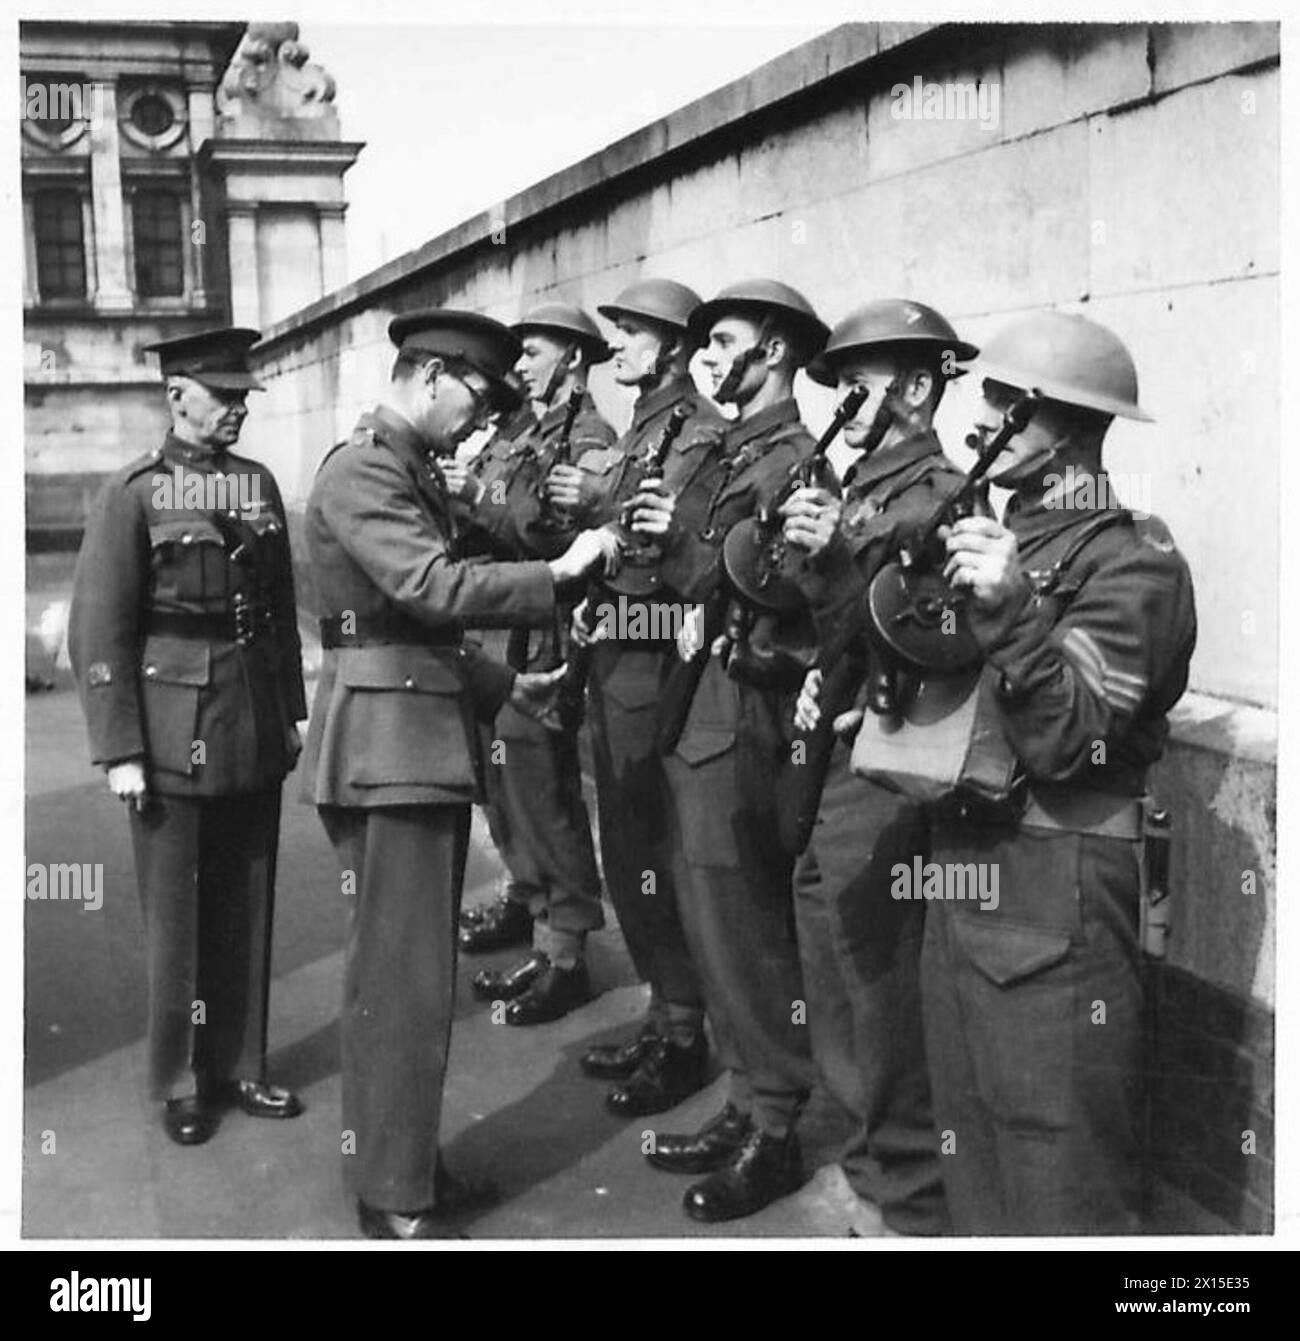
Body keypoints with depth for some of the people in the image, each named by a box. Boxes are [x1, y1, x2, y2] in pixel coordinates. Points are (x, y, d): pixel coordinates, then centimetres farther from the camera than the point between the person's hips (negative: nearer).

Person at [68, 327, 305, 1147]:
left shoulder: (259, 484, 8)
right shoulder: (135, 493, -7)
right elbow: (97, 630, -9)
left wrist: (293, 709, 11)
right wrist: (120, 751, -12)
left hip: (257, 734, 5)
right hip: (175, 734, -4)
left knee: (248, 912, 12)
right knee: (179, 920, 6)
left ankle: (240, 1068, 26)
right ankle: (181, 1086, 21)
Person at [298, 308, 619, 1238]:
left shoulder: (418, 470, 19)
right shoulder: (361, 470, -12)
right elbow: (434, 589, -24)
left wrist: (506, 687, 19)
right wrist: (560, 572, -17)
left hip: (432, 740, 10)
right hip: (388, 744, -10)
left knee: (423, 970, 15)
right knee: (402, 979, -5)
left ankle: (410, 1162, 27)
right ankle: (392, 1200, 6)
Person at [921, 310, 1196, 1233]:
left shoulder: (1132, 561, -11)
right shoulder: (999, 533, 13)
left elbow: (1063, 744, -19)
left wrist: (1009, 611, -30)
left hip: (1055, 894, -8)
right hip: (964, 863, 8)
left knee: (1056, 1163, 1)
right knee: (968, 1133, 18)